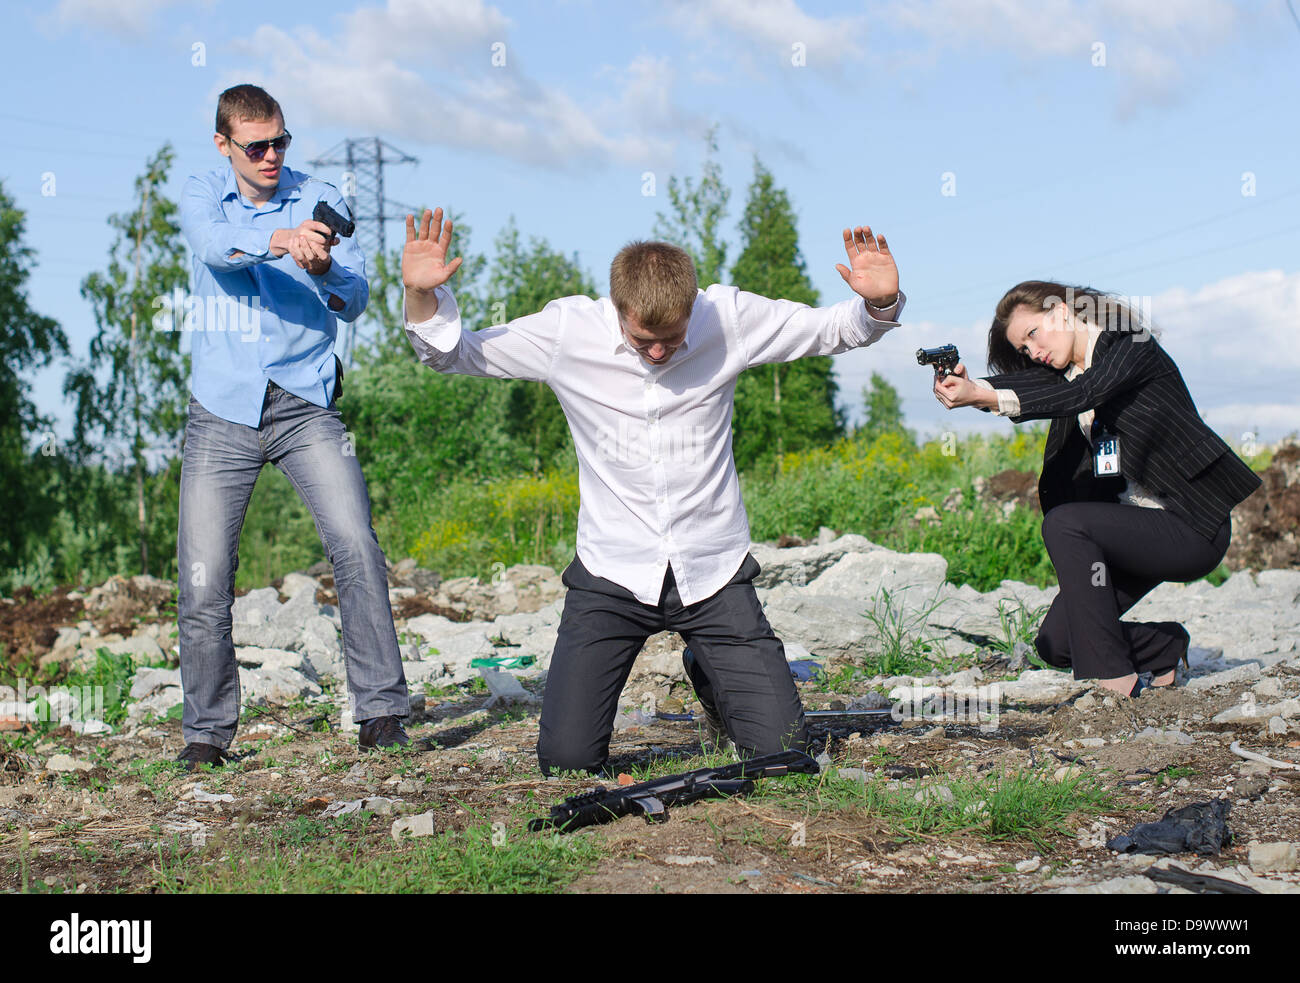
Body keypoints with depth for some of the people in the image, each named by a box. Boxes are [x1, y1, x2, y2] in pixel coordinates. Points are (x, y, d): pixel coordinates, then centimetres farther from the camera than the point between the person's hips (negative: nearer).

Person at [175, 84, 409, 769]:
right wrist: (279, 240, -40)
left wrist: (326, 271, -25)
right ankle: (207, 731, 13)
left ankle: (381, 713, -8)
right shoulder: (201, 196, 5)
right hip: (222, 410, 0)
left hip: (305, 404, 0)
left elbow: (355, 302, -1)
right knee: (204, 579, -3)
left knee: (356, 546, -17)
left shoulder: (319, 199, 6)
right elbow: (216, 245, -19)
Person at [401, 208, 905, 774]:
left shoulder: (729, 318, -6)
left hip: (713, 575, 1)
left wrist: (879, 302, -18)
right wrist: (421, 294, -16)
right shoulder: (566, 330, -7)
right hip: (613, 573, 0)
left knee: (780, 745, -4)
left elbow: (836, 329, 4)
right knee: (565, 759, -8)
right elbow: (450, 353, 4)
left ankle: (709, 674, 30)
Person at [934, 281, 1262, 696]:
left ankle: (1113, 677, -23)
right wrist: (967, 387, -36)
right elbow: (1020, 384, -12)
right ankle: (1164, 647, 24)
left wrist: (985, 396, -42)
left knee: (1064, 522, -29)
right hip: (1136, 528, 8)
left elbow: (1080, 396, -28)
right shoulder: (1064, 371, 10)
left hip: (1193, 527, -8)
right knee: (1056, 644, -2)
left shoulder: (1133, 347, -10)